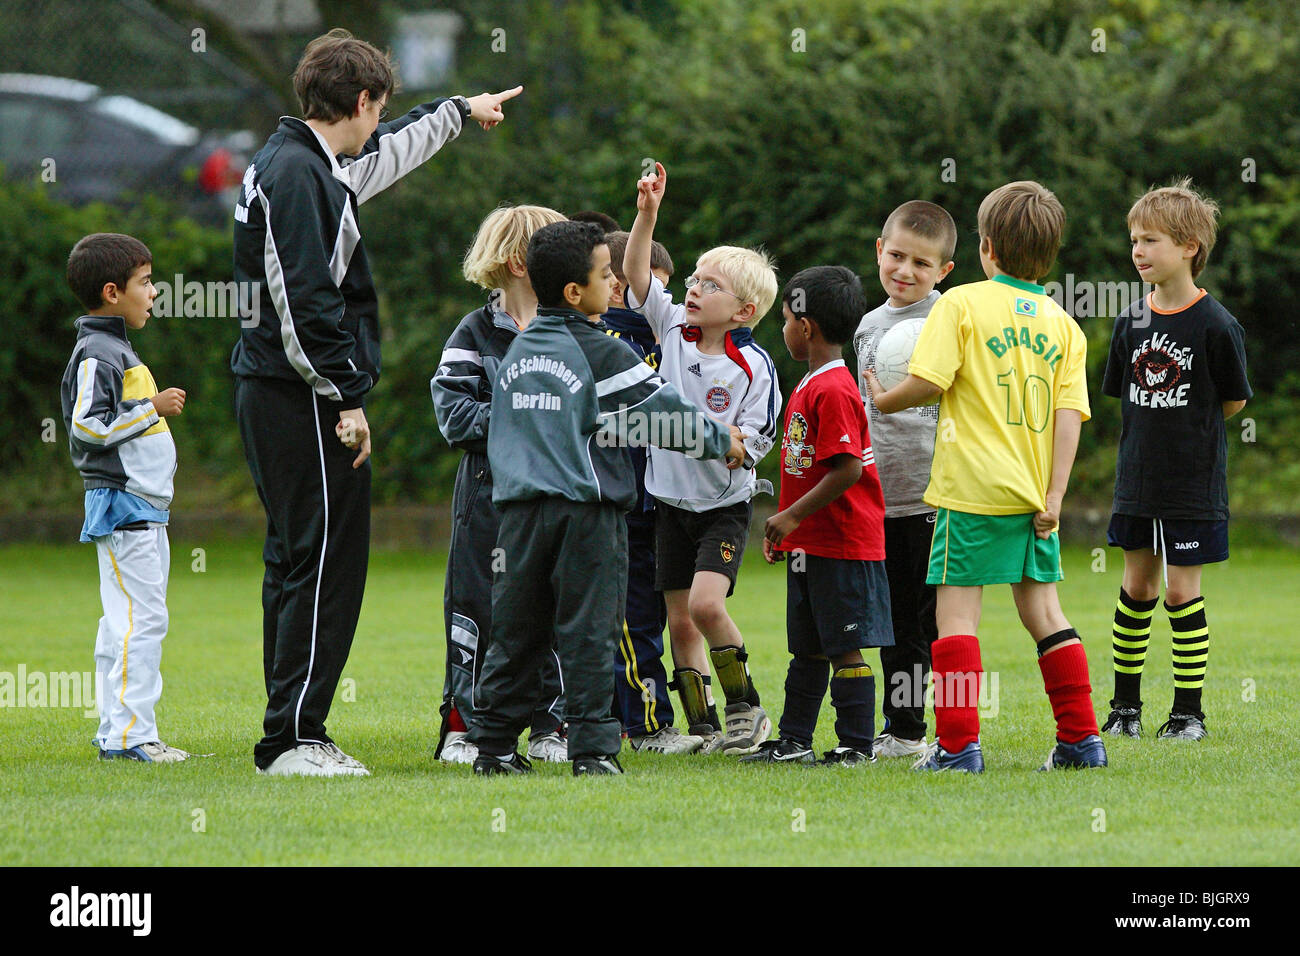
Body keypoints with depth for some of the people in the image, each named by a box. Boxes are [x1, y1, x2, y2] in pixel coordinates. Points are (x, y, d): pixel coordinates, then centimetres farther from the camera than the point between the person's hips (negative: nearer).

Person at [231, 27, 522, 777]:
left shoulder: (314, 164, 16)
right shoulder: (297, 173, -16)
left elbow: (390, 153, 37)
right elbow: (304, 300, -21)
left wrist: (461, 111, 51)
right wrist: (346, 400, -18)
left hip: (275, 398, 11)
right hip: (302, 402, -11)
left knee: (297, 562, 13)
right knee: (325, 562, -8)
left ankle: (291, 735, 16)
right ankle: (295, 738, -7)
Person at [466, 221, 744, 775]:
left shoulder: (518, 351, 13)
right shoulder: (602, 353, -6)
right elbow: (664, 411, -3)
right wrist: (722, 441, 10)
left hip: (520, 506, 6)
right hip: (585, 509, -6)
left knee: (515, 632, 9)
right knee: (588, 633, -3)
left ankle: (494, 744, 9)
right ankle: (592, 748, -4)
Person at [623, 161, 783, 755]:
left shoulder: (752, 368, -13)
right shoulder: (673, 330, 0)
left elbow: (754, 444, -14)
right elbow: (636, 275, -7)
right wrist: (647, 214, -18)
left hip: (724, 504, -5)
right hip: (672, 501, 5)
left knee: (706, 603, -21)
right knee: (680, 619, 6)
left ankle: (745, 707, -4)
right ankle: (700, 725, 14)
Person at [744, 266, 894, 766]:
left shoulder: (833, 390, -18)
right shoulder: (809, 387, 15)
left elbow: (847, 469, -24)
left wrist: (794, 516, -20)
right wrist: (783, 526, 20)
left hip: (842, 545, -10)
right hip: (808, 546, 10)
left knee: (845, 648, -5)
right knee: (808, 649, 15)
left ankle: (856, 744, -1)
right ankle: (794, 741, 21)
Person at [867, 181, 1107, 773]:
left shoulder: (962, 304, -5)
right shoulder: (1063, 324, 8)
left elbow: (926, 383, -13)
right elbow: (1069, 415, 1)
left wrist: (883, 402, 6)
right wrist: (1053, 496, 0)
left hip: (974, 490, -5)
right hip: (1034, 493, 5)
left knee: (956, 610, -1)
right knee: (1042, 610, 14)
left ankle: (958, 744, -6)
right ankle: (1080, 737, 14)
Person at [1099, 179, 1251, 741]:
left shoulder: (1215, 325, -11)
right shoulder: (1131, 324, 3)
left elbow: (1233, 402, -3)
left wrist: (1187, 429, 3)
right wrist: (1156, 426, 5)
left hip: (1194, 484, -5)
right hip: (1137, 480, 5)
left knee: (1181, 591, -2)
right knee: (1136, 588, 10)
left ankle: (1189, 711, 7)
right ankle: (1125, 705, 20)